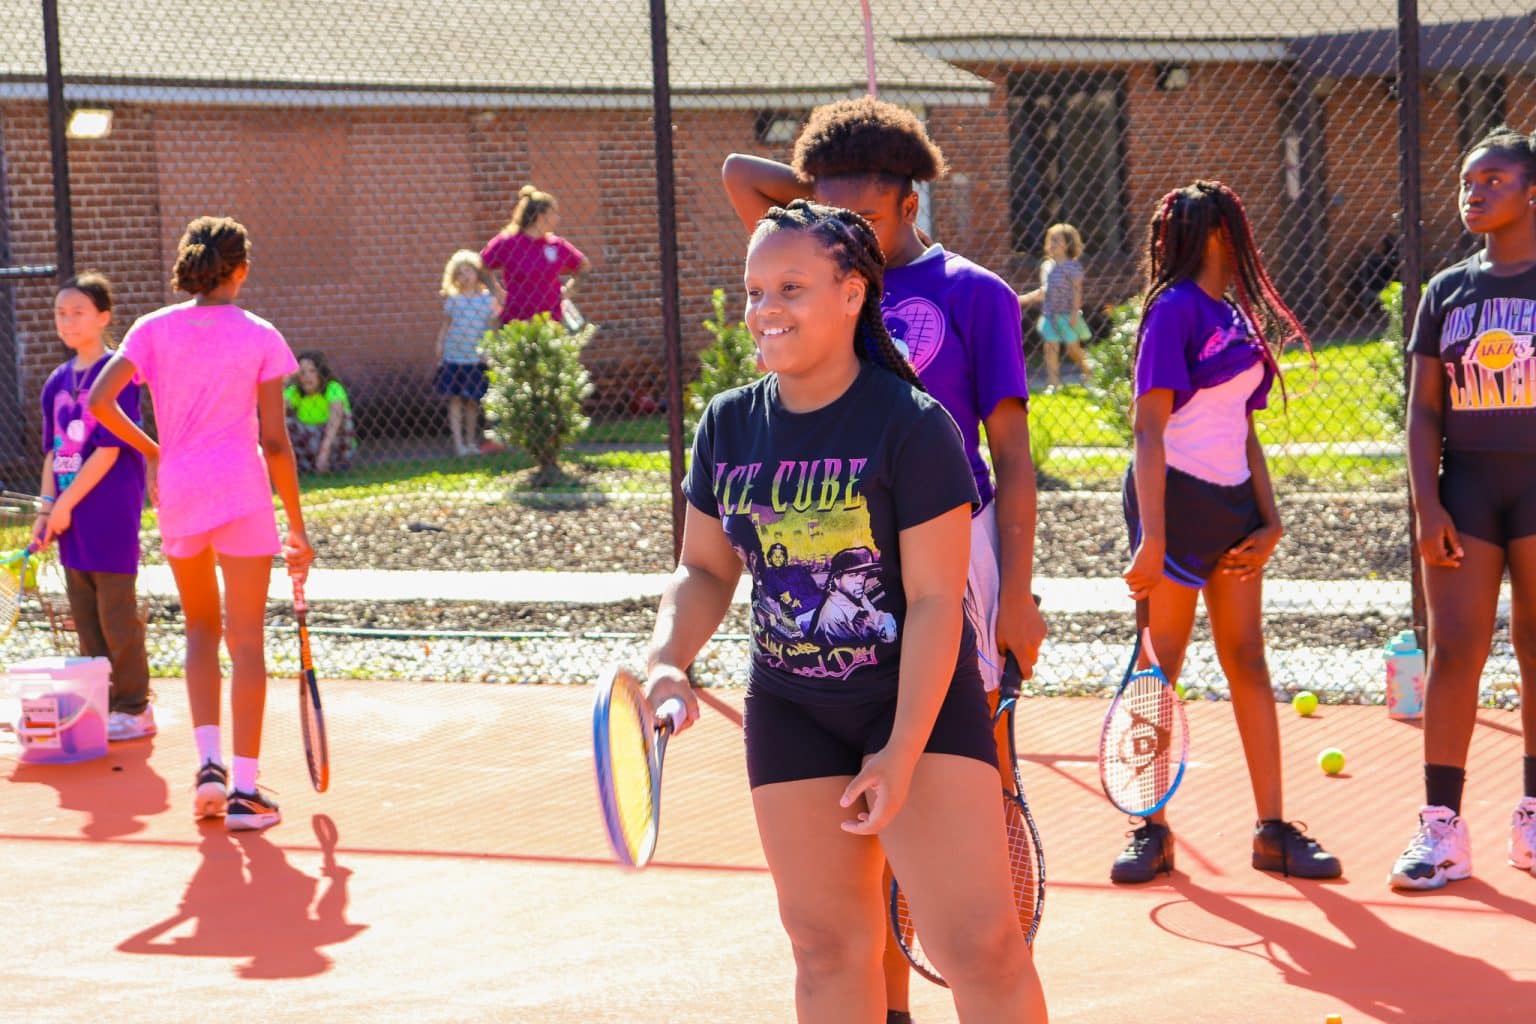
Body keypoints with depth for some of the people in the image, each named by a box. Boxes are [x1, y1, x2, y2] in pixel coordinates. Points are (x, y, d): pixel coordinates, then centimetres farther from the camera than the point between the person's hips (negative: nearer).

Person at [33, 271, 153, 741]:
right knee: (85, 618, 10)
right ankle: (99, 704, 18)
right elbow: (53, 452, 14)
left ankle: (133, 708, 5)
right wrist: (48, 506, 3)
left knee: (117, 615, -3)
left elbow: (108, 450, -15)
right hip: (71, 518, 7)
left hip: (110, 516, -7)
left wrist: (65, 504, -14)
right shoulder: (58, 381, 12)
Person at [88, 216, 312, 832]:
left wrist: (152, 450, 11)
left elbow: (99, 401, -6)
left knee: (202, 629, 20)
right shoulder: (260, 337, -2)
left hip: (177, 494, 3)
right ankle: (244, 791, -2)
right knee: (245, 640, 0)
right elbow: (275, 442, -5)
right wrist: (297, 526, 2)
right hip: (243, 491, -3)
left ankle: (208, 763, 7)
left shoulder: (154, 329, 3)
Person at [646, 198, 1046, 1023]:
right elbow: (704, 569, 10)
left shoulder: (911, 426, -16)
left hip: (921, 703, -5)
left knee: (980, 945, -10)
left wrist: (902, 753, -21)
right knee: (827, 947, 8)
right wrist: (668, 661, -9)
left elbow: (934, 601, -17)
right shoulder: (728, 427, 0)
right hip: (792, 711, 5)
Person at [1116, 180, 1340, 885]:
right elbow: (1150, 430, -15)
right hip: (1176, 497, -8)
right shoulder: (1175, 309, -9)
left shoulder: (1237, 317, 16)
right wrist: (1152, 541, -21)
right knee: (1158, 668, -1)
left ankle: (1273, 829, 9)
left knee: (1247, 661, 7)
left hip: (1231, 507, 8)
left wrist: (1270, 519, 9)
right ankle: (1152, 831, 7)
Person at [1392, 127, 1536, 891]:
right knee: (1453, 651, -4)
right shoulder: (1446, 292, 9)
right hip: (1466, 489, 2)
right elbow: (1422, 410, 8)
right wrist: (1426, 506, -3)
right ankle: (1441, 827, -2)